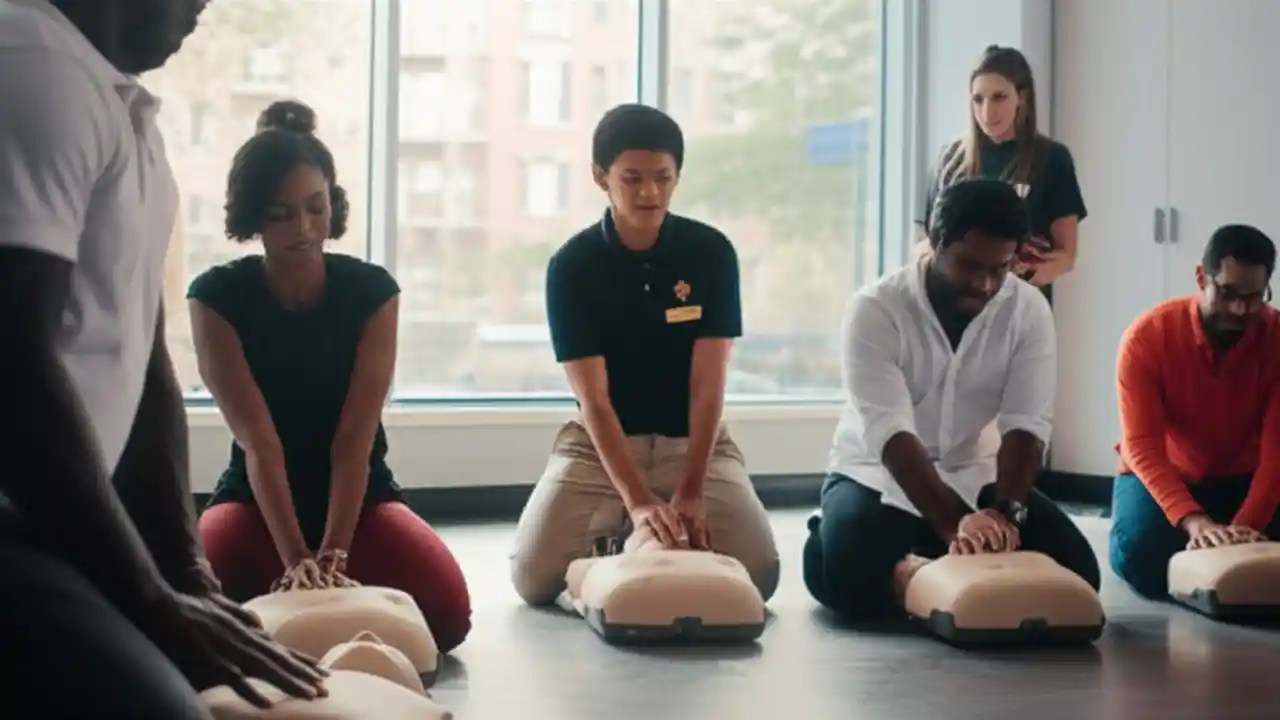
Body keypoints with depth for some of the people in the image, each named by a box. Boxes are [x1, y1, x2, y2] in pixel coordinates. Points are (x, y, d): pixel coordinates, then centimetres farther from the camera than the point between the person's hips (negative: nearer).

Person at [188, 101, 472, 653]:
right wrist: (295, 560, -32)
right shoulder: (216, 295, -13)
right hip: (255, 500, 0)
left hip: (359, 497, 1)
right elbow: (258, 441, -21)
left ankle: (340, 596, 6)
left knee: (448, 611, -26)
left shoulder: (372, 290, -10)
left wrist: (332, 556, -28)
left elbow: (355, 439, -17)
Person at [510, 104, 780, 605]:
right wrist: (637, 501, -30)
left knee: (760, 573, -18)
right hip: (598, 442, -1)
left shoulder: (711, 252, -10)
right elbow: (593, 399, -17)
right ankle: (611, 540, 14)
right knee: (533, 576, -19)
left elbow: (708, 386, -12)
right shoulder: (571, 265, -12)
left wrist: (691, 493, -22)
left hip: (694, 439, 1)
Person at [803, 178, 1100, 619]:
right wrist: (954, 524, -40)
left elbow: (1025, 425, -16)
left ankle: (930, 575, 4)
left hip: (976, 476, 3)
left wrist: (1007, 512, -34)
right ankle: (904, 570, 3)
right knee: (847, 573, -33)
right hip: (879, 476, -3)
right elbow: (891, 434, -29)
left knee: (1076, 572, -16)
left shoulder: (1029, 310, -10)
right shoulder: (875, 309, -21)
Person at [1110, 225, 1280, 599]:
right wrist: (1192, 520, -41)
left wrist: (1247, 523, -36)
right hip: (1163, 475, -2)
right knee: (1139, 555, -29)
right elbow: (1142, 446, -26)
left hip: (1244, 480, 2)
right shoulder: (1147, 336, -21)